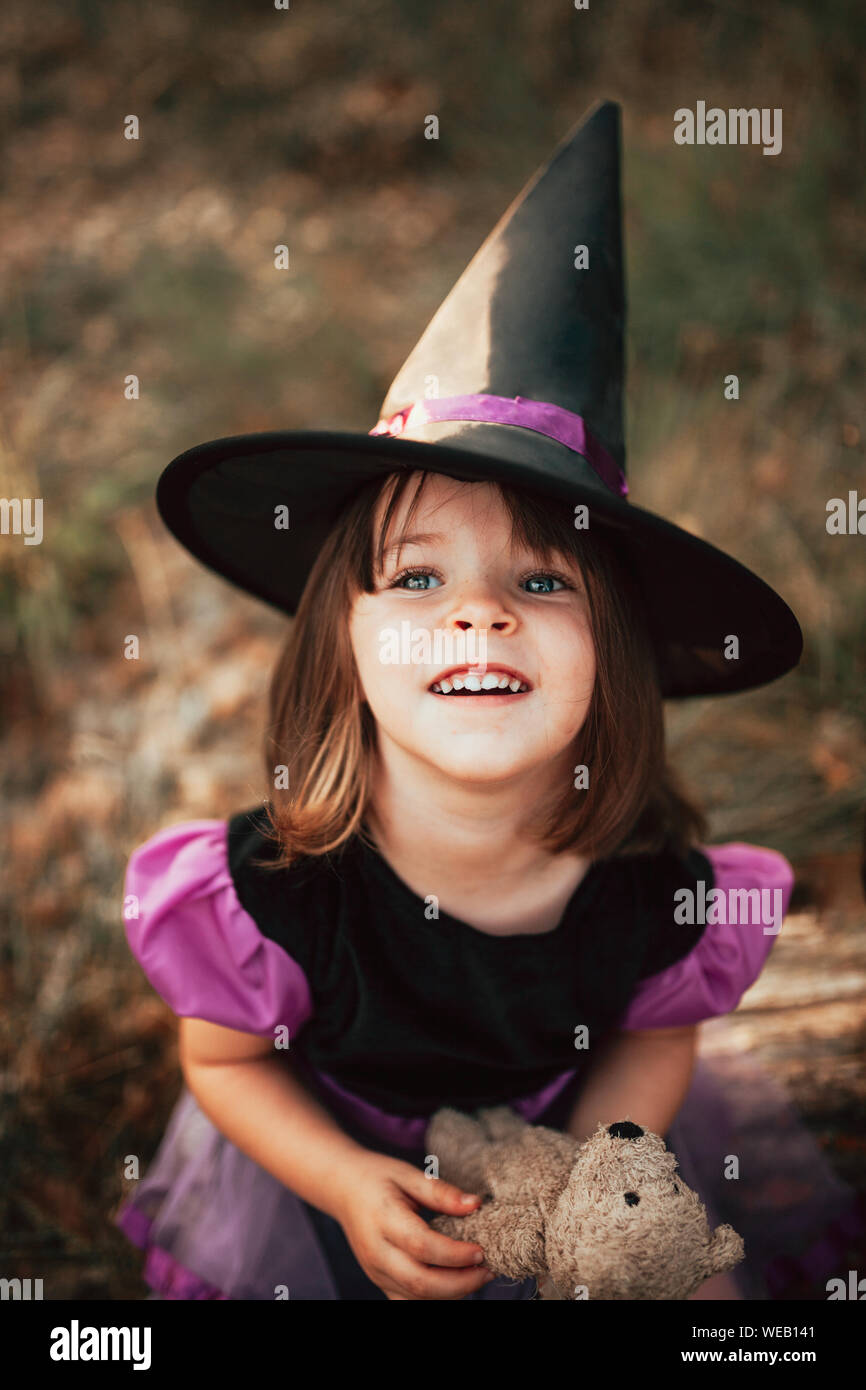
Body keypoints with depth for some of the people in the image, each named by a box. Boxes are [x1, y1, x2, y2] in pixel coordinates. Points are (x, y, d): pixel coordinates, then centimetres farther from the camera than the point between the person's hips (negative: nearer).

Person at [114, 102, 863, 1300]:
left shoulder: (667, 900, -28)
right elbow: (223, 1062, -13)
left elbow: (654, 1043, -7)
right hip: (328, 1164, -1)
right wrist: (349, 1185, -27)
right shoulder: (263, 895, -31)